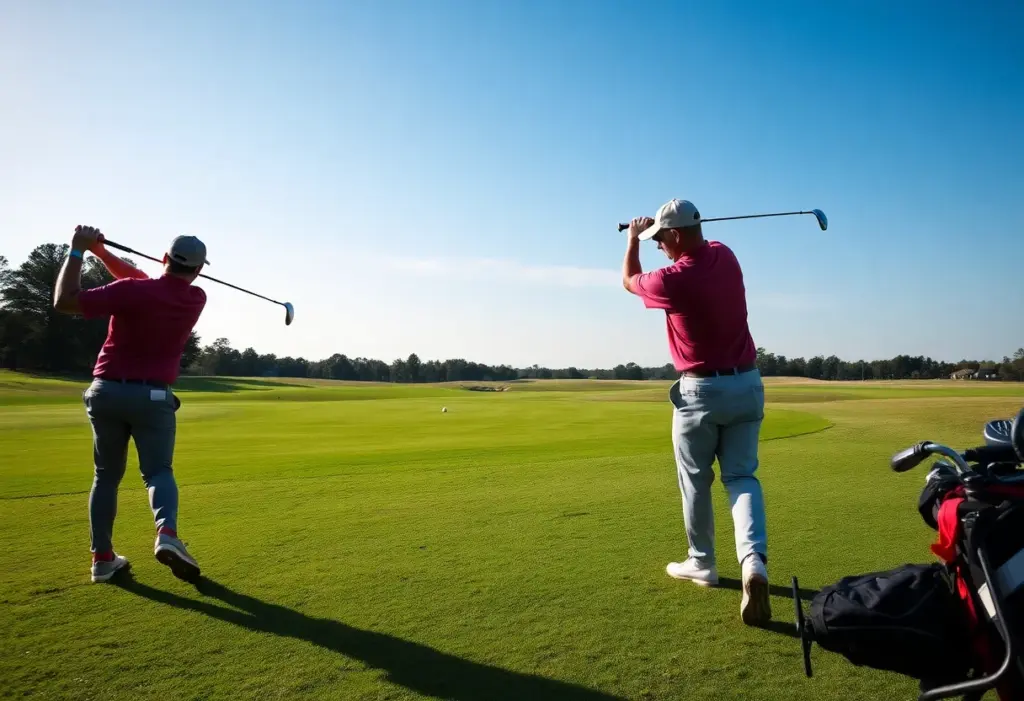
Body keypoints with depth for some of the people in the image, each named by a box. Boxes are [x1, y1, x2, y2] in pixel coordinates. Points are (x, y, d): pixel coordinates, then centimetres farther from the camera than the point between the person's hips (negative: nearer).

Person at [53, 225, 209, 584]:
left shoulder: (133, 292, -14)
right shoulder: (195, 299, -2)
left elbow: (64, 301, -12)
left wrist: (78, 250, -7)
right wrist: (101, 251, 7)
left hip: (106, 392, 0)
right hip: (153, 397, 0)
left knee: (106, 475, 14)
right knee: (158, 471, 5)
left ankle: (102, 556, 15)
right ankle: (167, 534, -23)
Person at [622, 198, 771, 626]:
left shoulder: (672, 280, -18)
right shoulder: (725, 255, 1)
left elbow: (629, 280, 4)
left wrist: (634, 238, 20)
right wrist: (655, 229, 27)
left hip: (701, 391, -6)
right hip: (746, 383, 6)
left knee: (695, 482, 12)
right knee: (742, 476, 8)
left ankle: (701, 563, 26)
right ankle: (754, 560, -12)